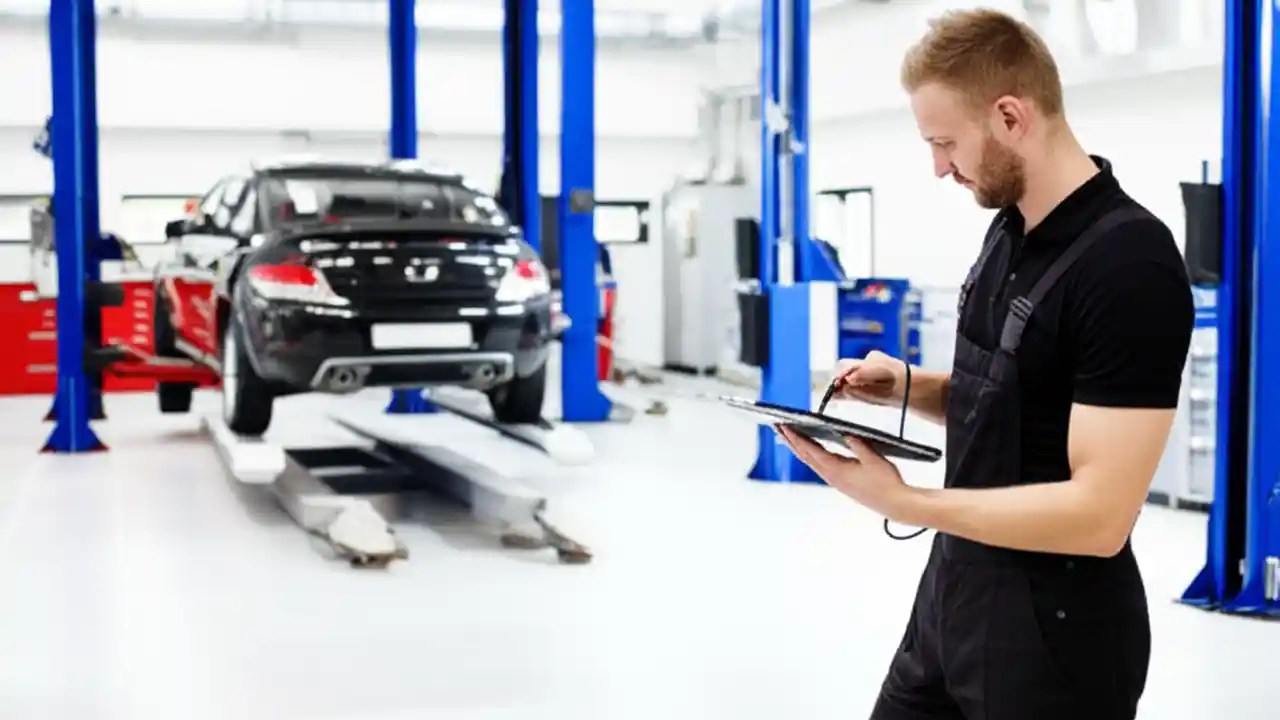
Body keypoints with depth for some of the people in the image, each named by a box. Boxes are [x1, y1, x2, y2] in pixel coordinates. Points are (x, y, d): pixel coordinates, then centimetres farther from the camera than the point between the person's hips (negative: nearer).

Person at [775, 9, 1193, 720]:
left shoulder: (1131, 266, -23)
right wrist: (908, 386, -1)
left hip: (1055, 630, -8)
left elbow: (1099, 513, -26)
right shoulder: (1009, 230, 5)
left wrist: (900, 502, -25)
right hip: (956, 587, 8)